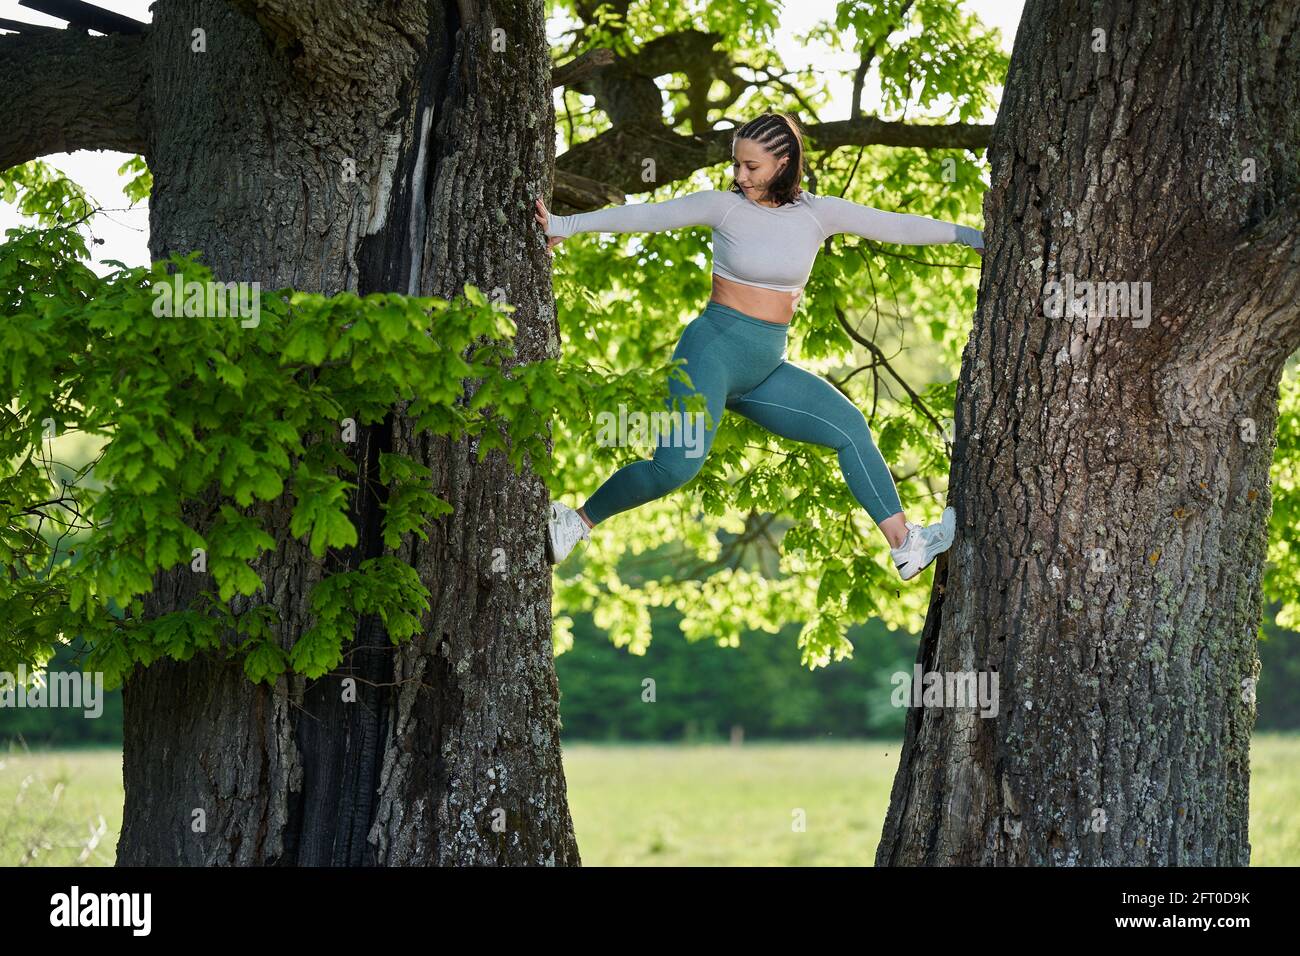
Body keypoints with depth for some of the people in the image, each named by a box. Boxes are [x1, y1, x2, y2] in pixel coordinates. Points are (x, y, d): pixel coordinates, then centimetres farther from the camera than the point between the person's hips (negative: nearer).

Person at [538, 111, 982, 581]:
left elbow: (897, 226, 7)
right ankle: (578, 521, -6)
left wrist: (971, 235, 8)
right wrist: (565, 225, -14)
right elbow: (647, 216, -9)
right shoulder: (726, 206, -5)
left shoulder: (818, 214, 4)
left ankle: (907, 546, 1)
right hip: (714, 348, -5)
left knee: (849, 427, -4)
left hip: (765, 367, 5)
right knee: (675, 465, -22)